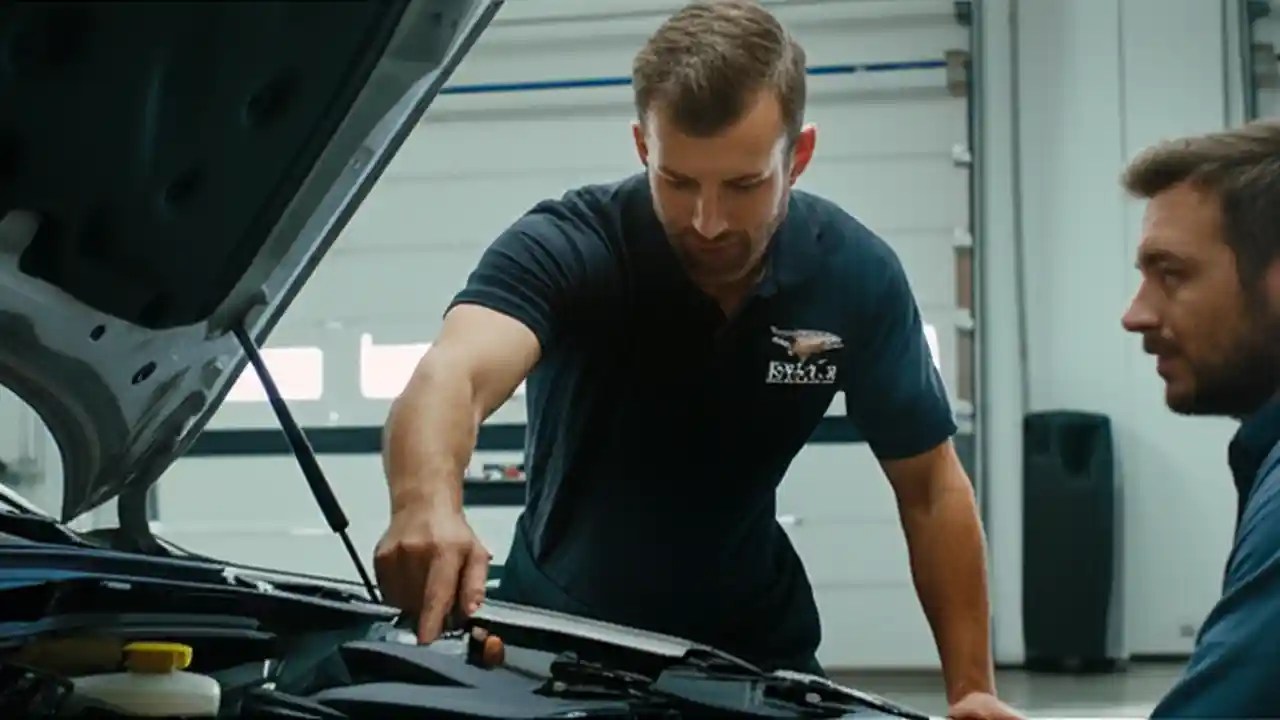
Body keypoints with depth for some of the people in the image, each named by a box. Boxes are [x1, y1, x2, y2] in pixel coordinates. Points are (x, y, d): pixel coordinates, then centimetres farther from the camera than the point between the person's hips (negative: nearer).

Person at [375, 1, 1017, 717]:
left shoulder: (857, 274, -16)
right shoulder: (566, 247, -26)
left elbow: (932, 484, -7)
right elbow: (453, 376, -46)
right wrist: (427, 509, -69)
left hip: (754, 643, 2)